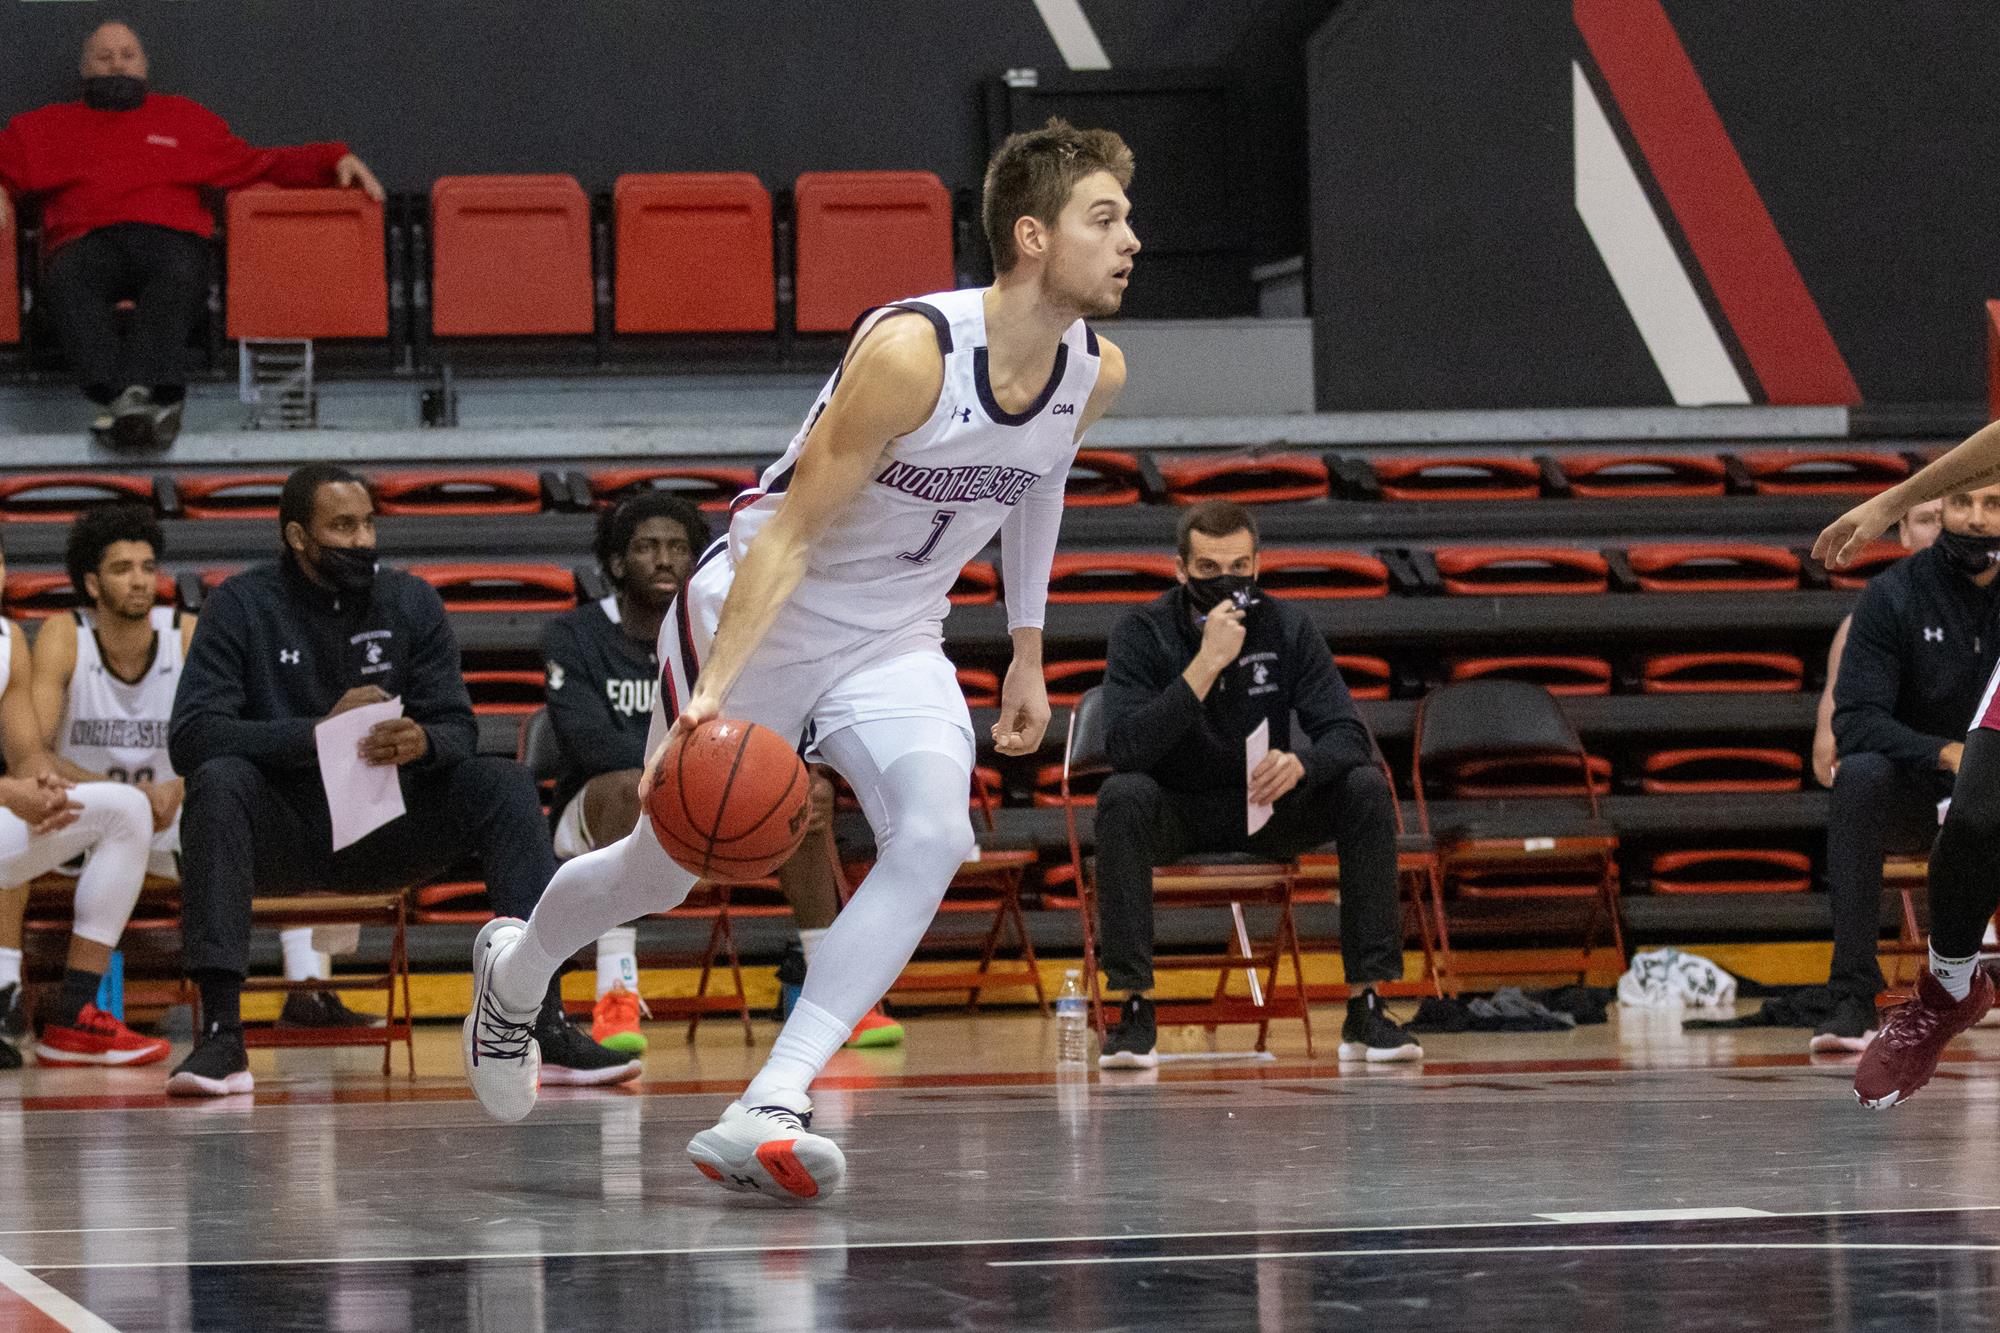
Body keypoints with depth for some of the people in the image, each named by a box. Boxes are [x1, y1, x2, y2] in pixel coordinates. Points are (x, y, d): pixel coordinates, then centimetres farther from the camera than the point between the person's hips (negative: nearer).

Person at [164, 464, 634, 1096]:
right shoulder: (242, 606, -6)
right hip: (281, 835, -3)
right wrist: (316, 732, -29)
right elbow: (189, 736, -16)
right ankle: (221, 1037, -38)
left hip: (386, 829, 3)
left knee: (504, 784, -20)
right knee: (218, 782, -34)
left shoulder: (410, 601, 4)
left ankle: (543, 1025, -26)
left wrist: (424, 742, -27)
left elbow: (458, 727, 0)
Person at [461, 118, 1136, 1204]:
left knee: (934, 835, -24)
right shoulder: (912, 351, -30)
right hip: (756, 616, -5)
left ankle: (767, 1109, -25)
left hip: (893, 642, 5)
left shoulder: (1093, 376, -9)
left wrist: (1028, 655, 21)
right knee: (663, 869, 11)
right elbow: (789, 534, -28)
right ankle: (511, 974, 46)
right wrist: (713, 697, -35)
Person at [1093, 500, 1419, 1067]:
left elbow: (1348, 735, -12)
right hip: (1174, 814, -2)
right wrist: (1207, 664, -34)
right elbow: (1125, 748, -28)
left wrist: (1299, 762, -36)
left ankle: (1366, 1010, -21)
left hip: (1261, 807, 2)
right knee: (1122, 795, -35)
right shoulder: (1141, 634, -13)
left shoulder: (1287, 628, -6)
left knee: (1367, 788, -23)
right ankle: (1133, 1010, -32)